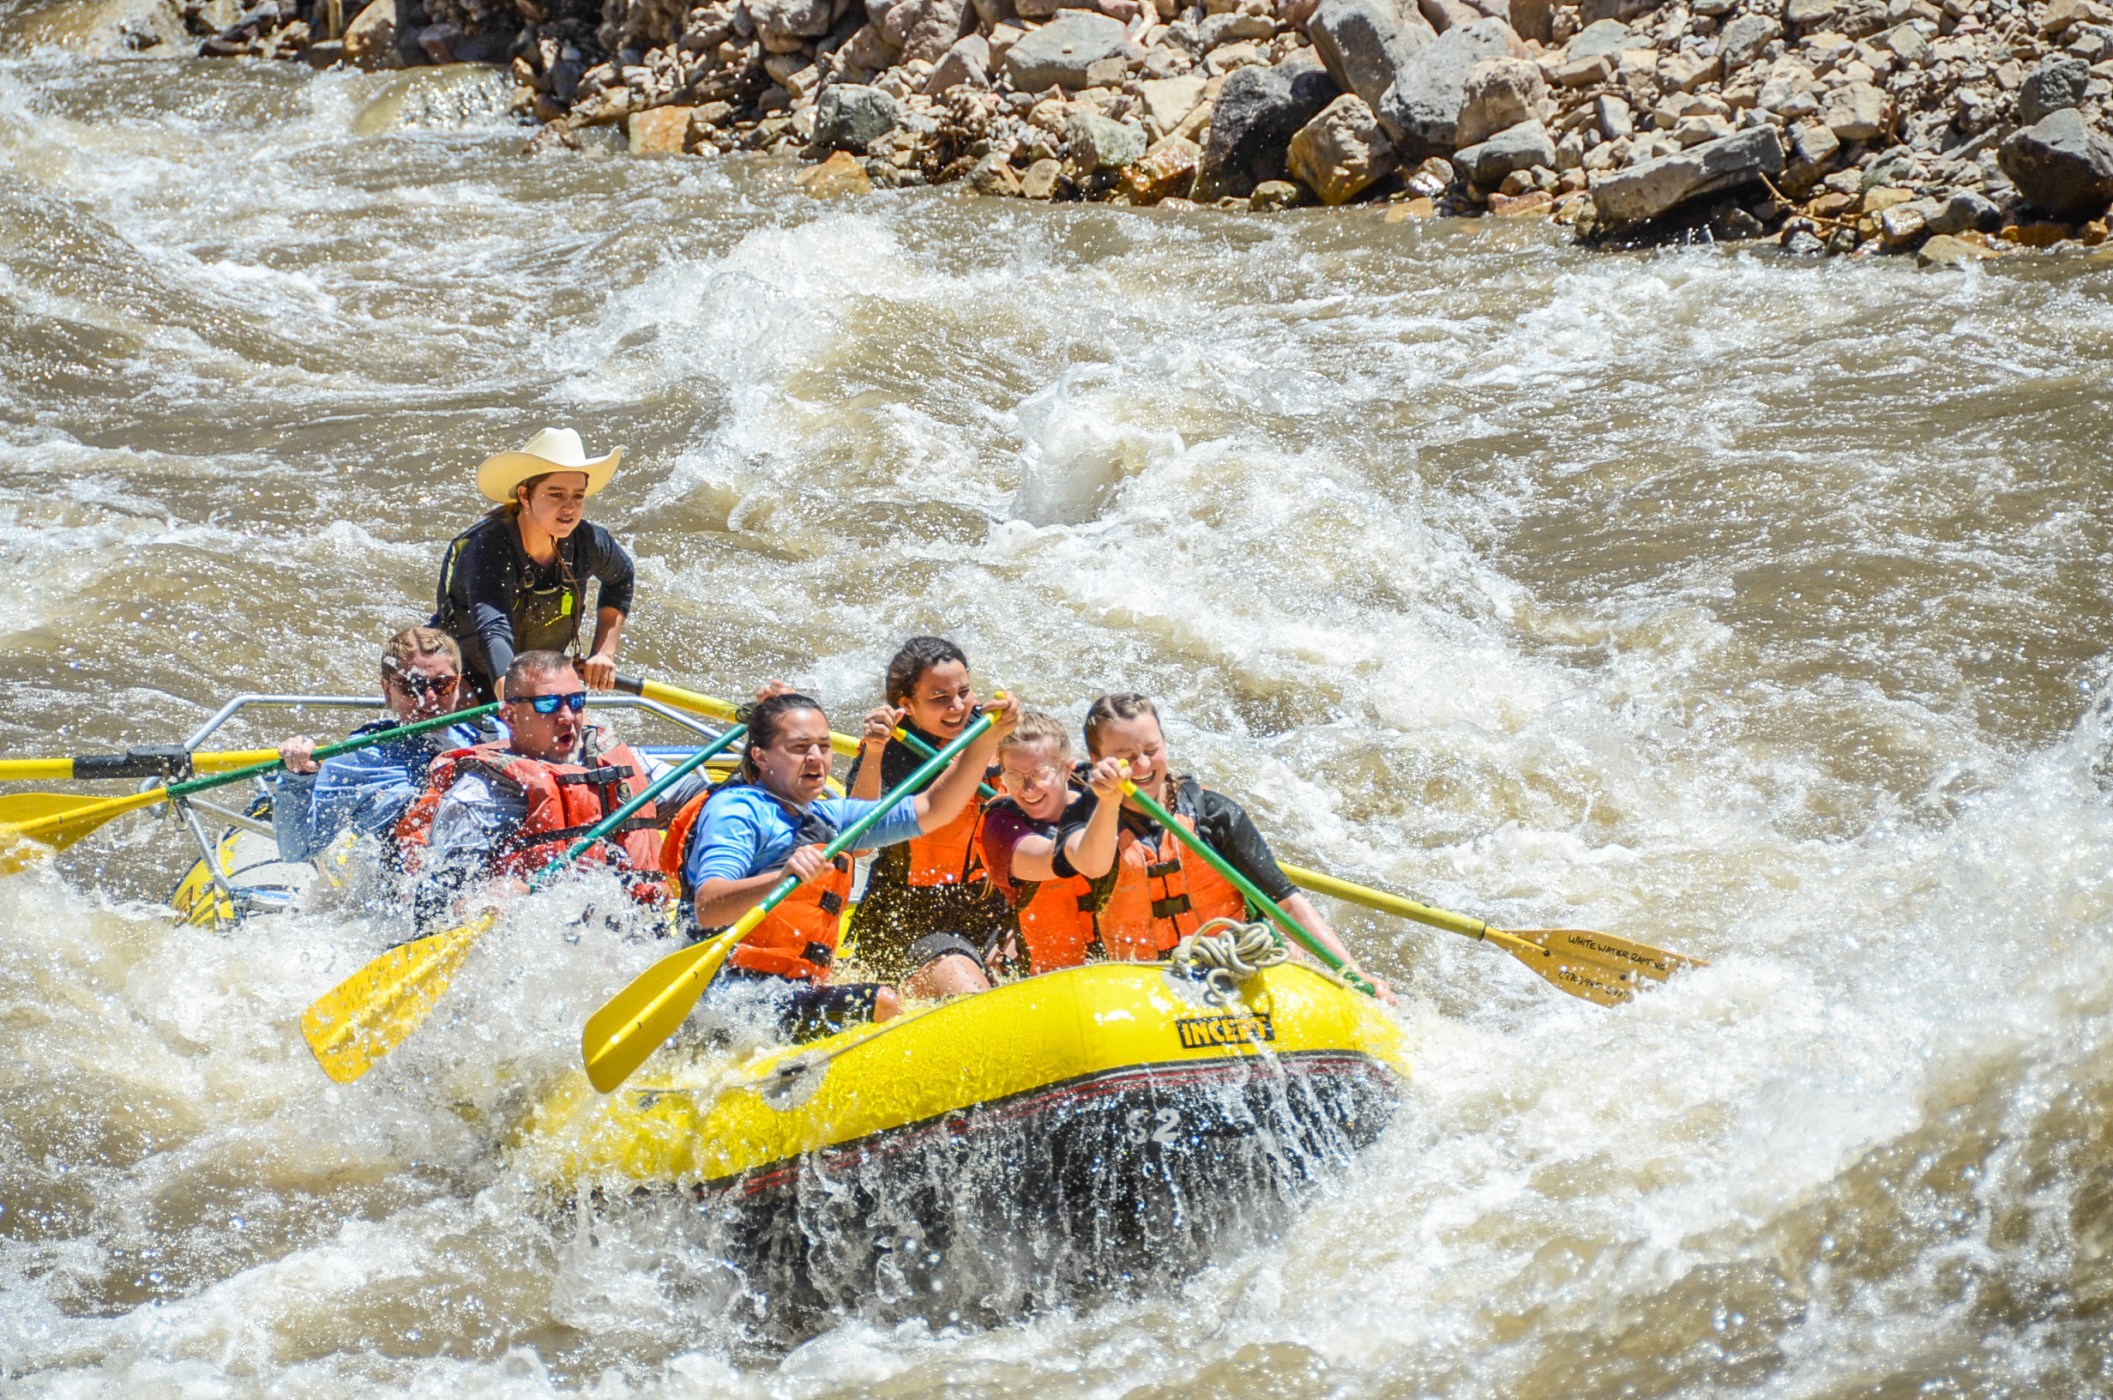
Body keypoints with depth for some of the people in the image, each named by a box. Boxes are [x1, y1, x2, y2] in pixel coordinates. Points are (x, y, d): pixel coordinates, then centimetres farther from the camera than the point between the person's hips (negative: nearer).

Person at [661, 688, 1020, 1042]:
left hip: (794, 992, 10)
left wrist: (987, 739, 7)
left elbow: (931, 810, 19)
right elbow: (707, 910, -22)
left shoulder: (828, 817, 22)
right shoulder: (734, 810, -5)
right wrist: (782, 878, -40)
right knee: (881, 1004, -25)